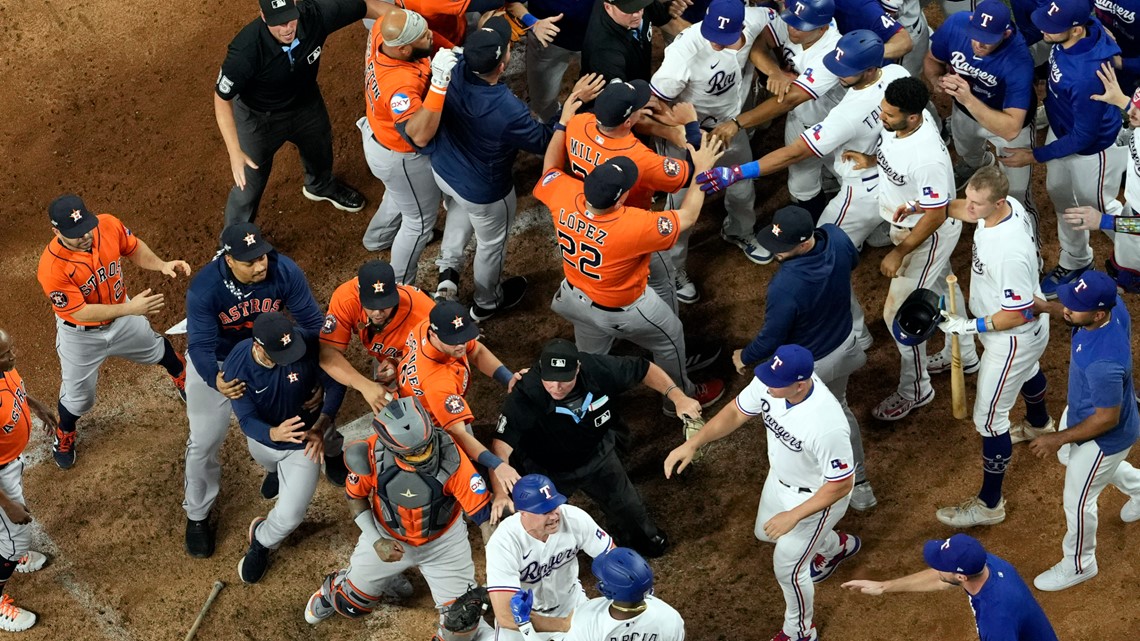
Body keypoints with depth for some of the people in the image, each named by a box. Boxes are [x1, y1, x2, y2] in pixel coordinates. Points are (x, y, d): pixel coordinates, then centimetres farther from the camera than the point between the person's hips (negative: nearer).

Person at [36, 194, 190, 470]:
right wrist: (130, 308, -42)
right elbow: (81, 313, -33)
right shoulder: (52, 269, -40)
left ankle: (183, 379, 66)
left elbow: (134, 249, -7)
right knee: (78, 397, 15)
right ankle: (64, 436, 50)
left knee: (158, 351, 31)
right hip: (81, 336, -4)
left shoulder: (108, 225, -27)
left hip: (122, 317, 4)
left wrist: (162, 265, -25)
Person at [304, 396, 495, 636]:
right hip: (387, 536, 1)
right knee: (351, 605, 16)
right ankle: (333, 590, 53)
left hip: (443, 542, -1)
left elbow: (484, 513, -31)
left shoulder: (451, 458, -36)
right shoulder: (372, 454, -29)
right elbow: (356, 495, -8)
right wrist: (376, 542, -16)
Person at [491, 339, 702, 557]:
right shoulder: (525, 395, -40)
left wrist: (678, 397, -25)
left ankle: (644, 537, 54)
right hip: (549, 470, -3)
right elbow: (501, 446, -44)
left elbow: (644, 369, -14)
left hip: (597, 455, 3)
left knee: (629, 509, 20)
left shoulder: (598, 368, -32)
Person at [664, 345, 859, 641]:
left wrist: (793, 516, -30)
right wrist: (692, 444, -17)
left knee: (786, 567, 8)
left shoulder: (827, 424, -44)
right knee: (766, 533, 32)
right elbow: (735, 413, -8)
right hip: (779, 478, 8)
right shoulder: (769, 383, -26)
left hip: (817, 496, -8)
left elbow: (840, 485, -31)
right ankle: (838, 546, 60)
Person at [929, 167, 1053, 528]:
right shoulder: (1008, 205, -17)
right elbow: (965, 210, 7)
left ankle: (989, 505, 17)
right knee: (1027, 371, 39)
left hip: (1014, 338, -10)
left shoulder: (1010, 252, -43)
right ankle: (1039, 425, 71)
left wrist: (971, 326, -29)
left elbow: (1019, 315, -33)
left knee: (989, 418, 2)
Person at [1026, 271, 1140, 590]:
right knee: (1069, 457, 37)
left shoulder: (1104, 363, -46)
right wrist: (1046, 306, -15)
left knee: (1077, 503, 16)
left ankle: (1079, 565, 45)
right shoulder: (1112, 302, -24)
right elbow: (1070, 313, 2)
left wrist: (1059, 438, -19)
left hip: (1105, 437, -8)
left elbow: (1107, 420, -31)